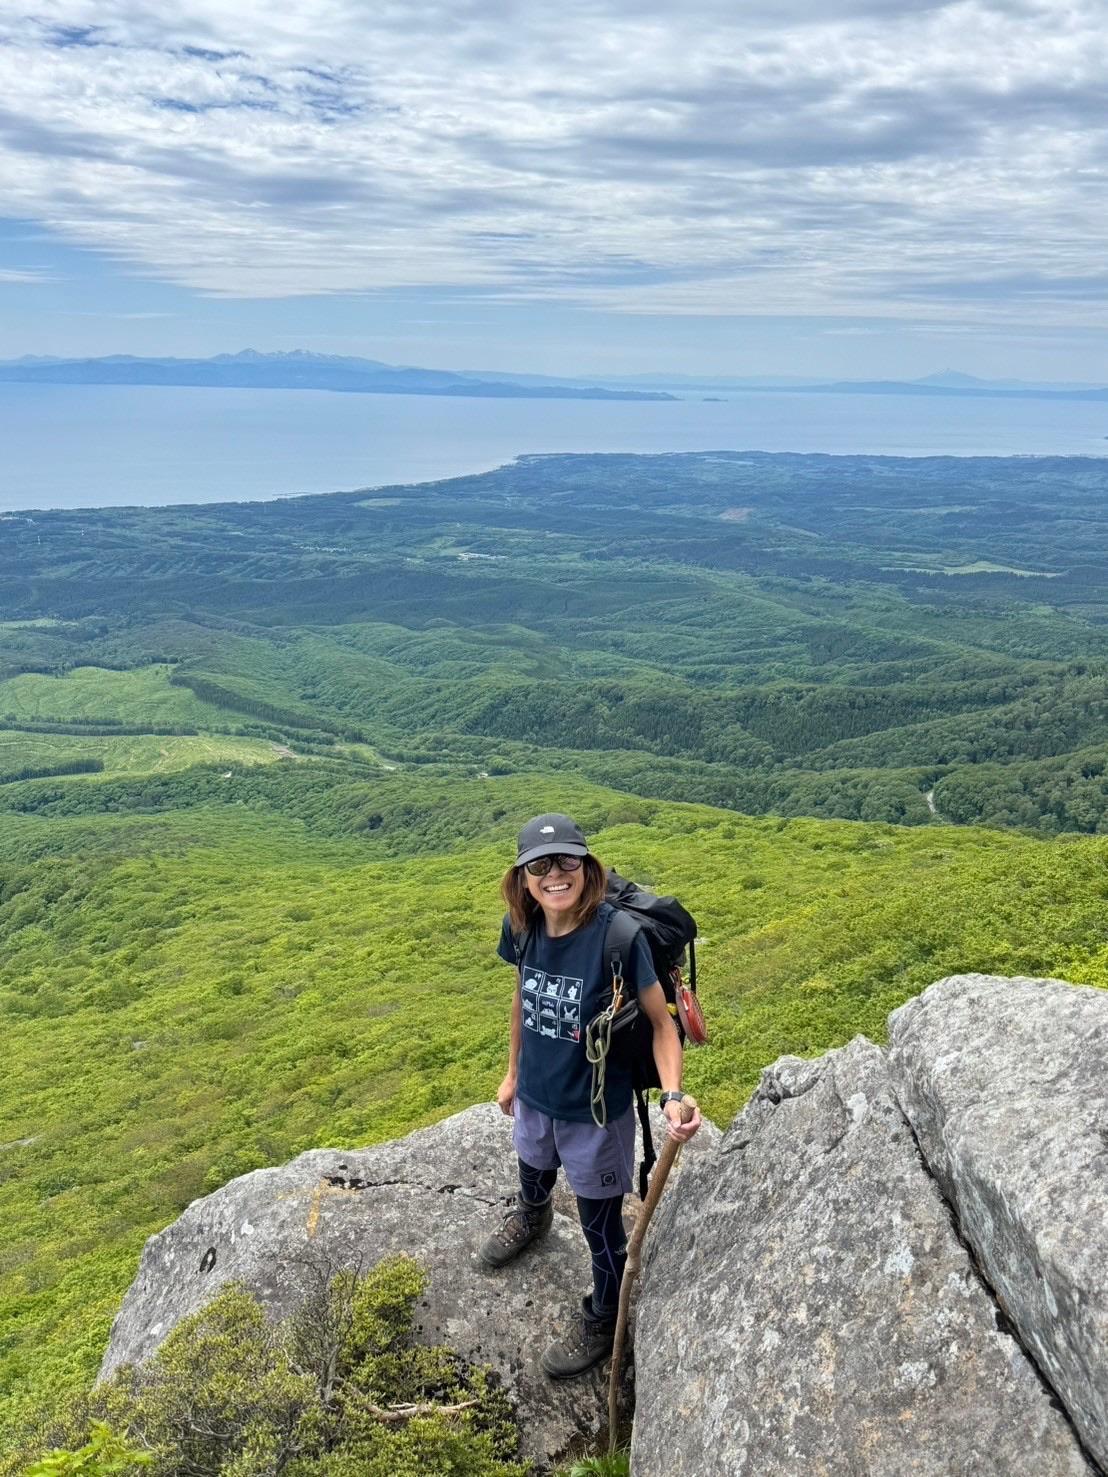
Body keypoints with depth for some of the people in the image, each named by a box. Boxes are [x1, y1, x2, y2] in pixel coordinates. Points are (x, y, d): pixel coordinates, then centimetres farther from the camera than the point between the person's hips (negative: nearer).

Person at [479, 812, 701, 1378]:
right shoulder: (522, 927, -14)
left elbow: (661, 1021, -20)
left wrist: (672, 1095, -34)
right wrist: (513, 1073, 15)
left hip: (596, 1108, -5)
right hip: (536, 1097, 5)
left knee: (601, 1225, 15)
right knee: (534, 1176, 33)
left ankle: (602, 1323, 43)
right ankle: (531, 1218, 69)